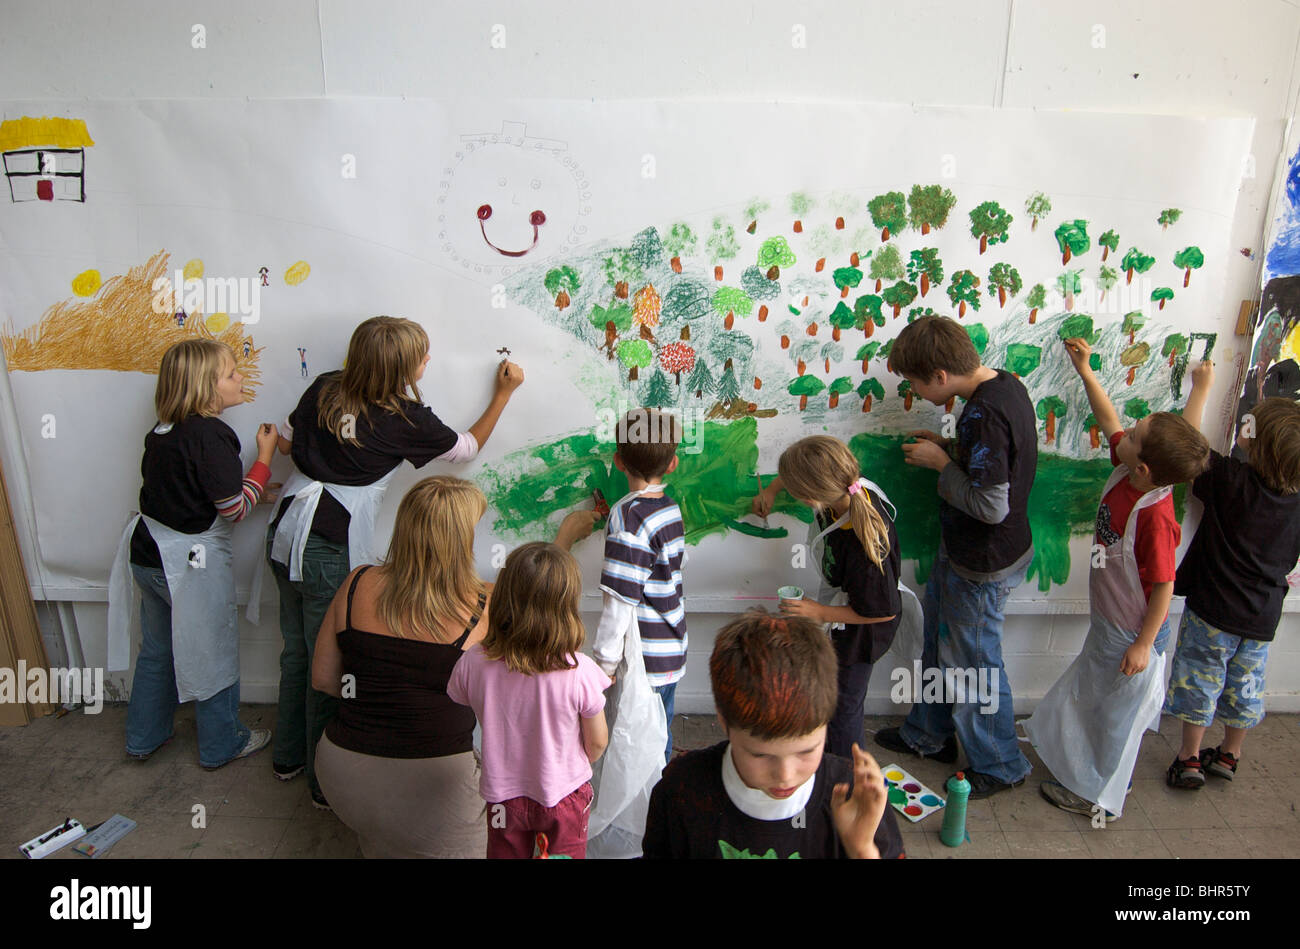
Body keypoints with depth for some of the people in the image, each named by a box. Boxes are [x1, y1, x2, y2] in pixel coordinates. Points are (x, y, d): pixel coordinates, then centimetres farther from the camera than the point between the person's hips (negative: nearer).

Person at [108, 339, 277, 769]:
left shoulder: (162, 431, 3)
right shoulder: (210, 435, -23)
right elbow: (235, 508, -19)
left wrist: (251, 490, 12)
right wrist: (264, 456, -11)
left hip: (147, 554, 8)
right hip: (192, 562, -8)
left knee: (157, 649, 23)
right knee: (213, 653, 10)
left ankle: (144, 737, 39)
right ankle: (221, 743, 27)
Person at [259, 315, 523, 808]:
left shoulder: (325, 388, 1)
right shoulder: (406, 420, -13)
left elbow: (286, 441, 16)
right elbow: (468, 447, 5)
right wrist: (504, 393, 12)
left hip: (287, 532, 7)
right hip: (331, 551, -7)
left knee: (297, 649, 22)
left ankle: (288, 755, 41)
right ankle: (326, 782, 21)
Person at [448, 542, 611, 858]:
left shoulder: (473, 663, -22)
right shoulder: (580, 672, -27)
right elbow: (597, 741, -14)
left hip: (503, 795, 2)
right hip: (564, 795, -2)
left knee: (506, 853, 26)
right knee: (565, 852, 22)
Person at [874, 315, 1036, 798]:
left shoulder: (982, 416, -31)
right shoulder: (1005, 383, 0)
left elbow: (991, 506, -30)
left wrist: (942, 463, -18)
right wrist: (952, 448, 0)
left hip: (982, 566, -10)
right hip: (961, 550, 10)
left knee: (972, 662, 9)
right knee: (940, 641, 24)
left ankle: (999, 766, 31)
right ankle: (927, 734, 45)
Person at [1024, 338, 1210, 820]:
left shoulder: (1154, 518, -33)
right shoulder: (1126, 471, -12)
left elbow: (1163, 586, -25)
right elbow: (1108, 422, 4)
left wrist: (1144, 644, -17)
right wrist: (1085, 372, 10)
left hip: (1133, 634, -8)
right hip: (1108, 622, 9)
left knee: (1116, 712, 11)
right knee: (1091, 697, 25)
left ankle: (1097, 797, 32)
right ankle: (1099, 776, 47)